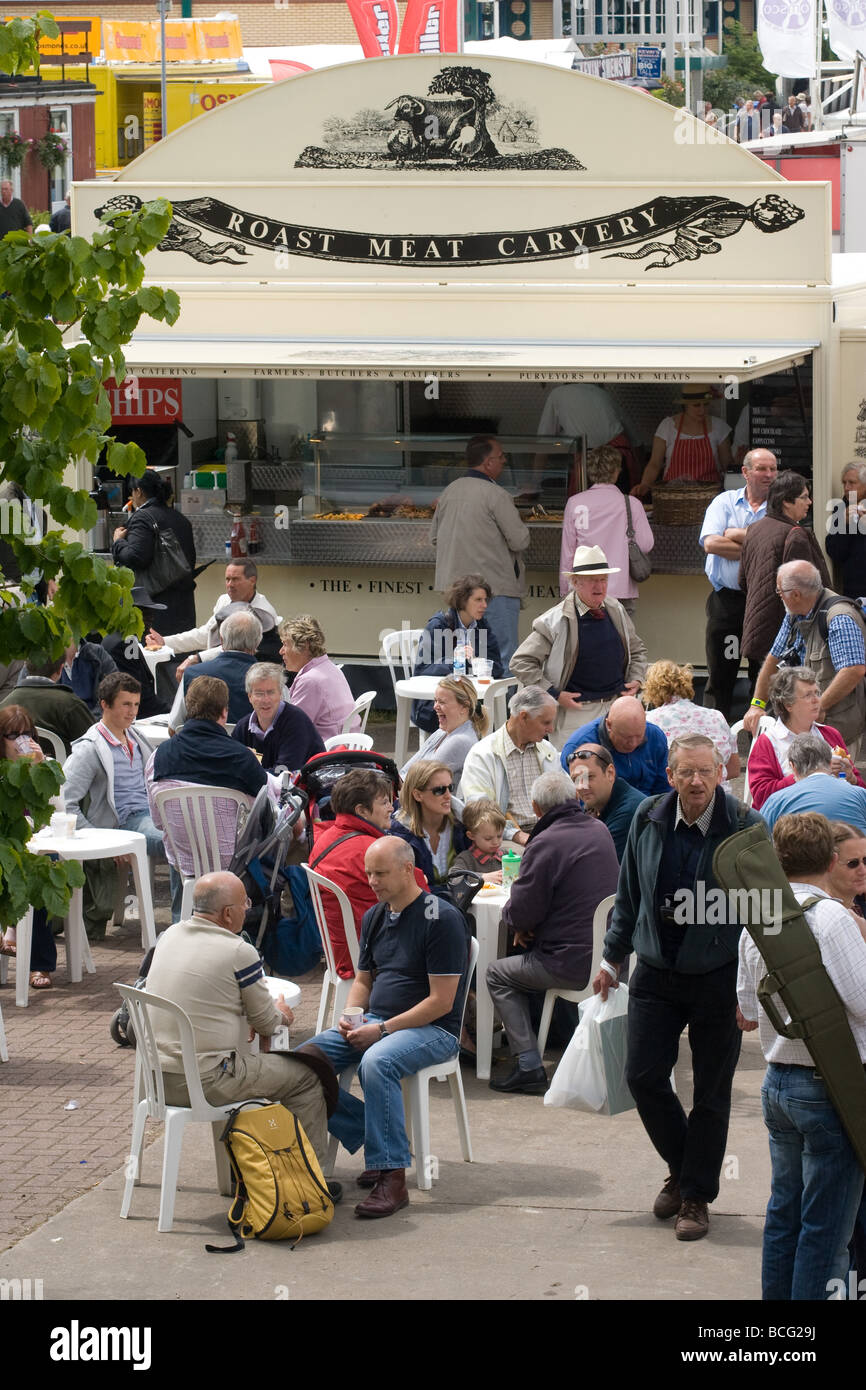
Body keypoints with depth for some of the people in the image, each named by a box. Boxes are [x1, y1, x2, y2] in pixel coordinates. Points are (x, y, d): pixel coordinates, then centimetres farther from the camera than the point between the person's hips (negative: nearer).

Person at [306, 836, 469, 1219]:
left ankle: (392, 1177, -35)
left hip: (432, 1029, -8)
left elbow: (441, 1001, -15)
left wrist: (382, 1029, -19)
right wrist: (350, 1017, 0)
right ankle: (374, 1140, -11)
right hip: (375, 1023, 8)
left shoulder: (442, 920, -12)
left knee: (376, 1062, -38)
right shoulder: (374, 918, 13)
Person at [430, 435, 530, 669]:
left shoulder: (449, 492, 9)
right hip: (495, 587, -8)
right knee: (503, 658, -4)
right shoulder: (494, 494, -14)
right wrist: (521, 523, 8)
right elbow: (520, 541, -13)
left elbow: (434, 537, 17)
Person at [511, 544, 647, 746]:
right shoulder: (556, 620, -9)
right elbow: (521, 662, -9)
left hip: (617, 705, 4)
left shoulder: (616, 611, 7)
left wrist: (636, 680, 6)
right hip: (576, 711, -4)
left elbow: (637, 650, 25)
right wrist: (555, 695, -12)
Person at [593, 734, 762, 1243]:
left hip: (719, 977, -3)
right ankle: (682, 1168, 24)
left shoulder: (745, 827, -12)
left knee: (711, 1091, 4)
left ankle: (697, 1195, 18)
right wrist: (614, 956, 16)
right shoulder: (648, 820, -1)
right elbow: (630, 895, 12)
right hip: (657, 972, 3)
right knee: (643, 1076, -1)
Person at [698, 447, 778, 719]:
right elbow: (711, 543, -9)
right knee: (720, 671, 3)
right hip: (726, 598, 0)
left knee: (764, 674, 3)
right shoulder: (724, 502, 7)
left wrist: (736, 534, -8)